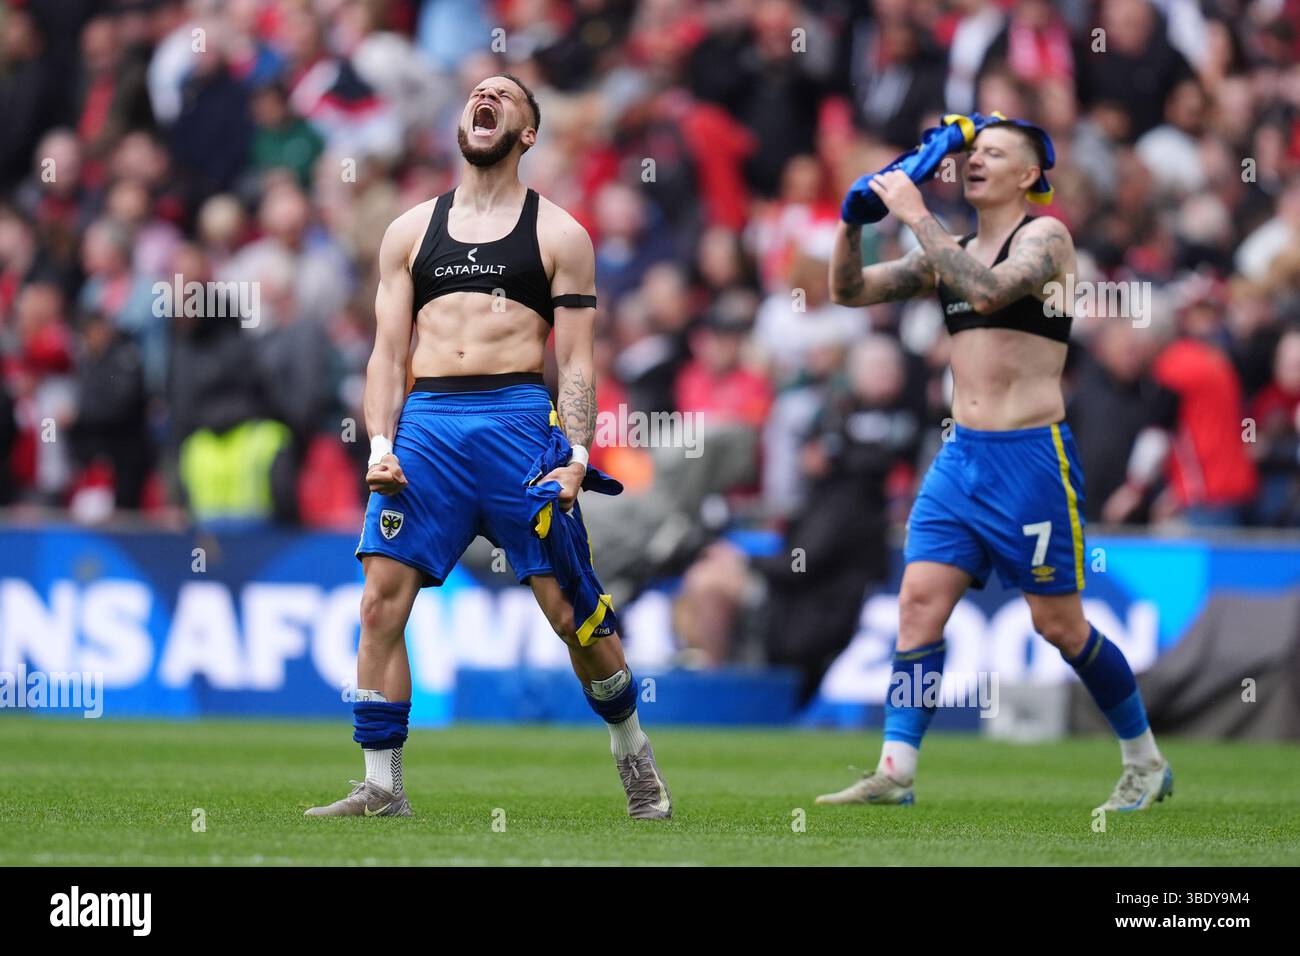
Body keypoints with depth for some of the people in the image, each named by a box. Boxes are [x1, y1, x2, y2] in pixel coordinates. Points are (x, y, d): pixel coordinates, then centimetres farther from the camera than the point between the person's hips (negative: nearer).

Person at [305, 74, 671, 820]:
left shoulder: (559, 235, 10)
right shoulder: (410, 232, 18)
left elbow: (577, 361, 5)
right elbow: (388, 351, 15)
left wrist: (575, 458, -7)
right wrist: (381, 444, 0)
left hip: (519, 416, -2)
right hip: (426, 421, 3)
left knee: (569, 604, -5)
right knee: (382, 596, -10)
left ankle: (633, 749, 19)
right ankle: (382, 787, -4)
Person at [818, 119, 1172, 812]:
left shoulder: (1045, 236, -7)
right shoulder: (949, 252, 14)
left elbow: (989, 289, -26)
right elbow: (849, 290, 12)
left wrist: (915, 215, -23)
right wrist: (855, 217, -5)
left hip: (1031, 456, -6)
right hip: (960, 454, 6)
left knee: (1059, 624, 0)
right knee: (919, 602, -6)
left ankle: (1146, 761, 16)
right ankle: (895, 772, -8)